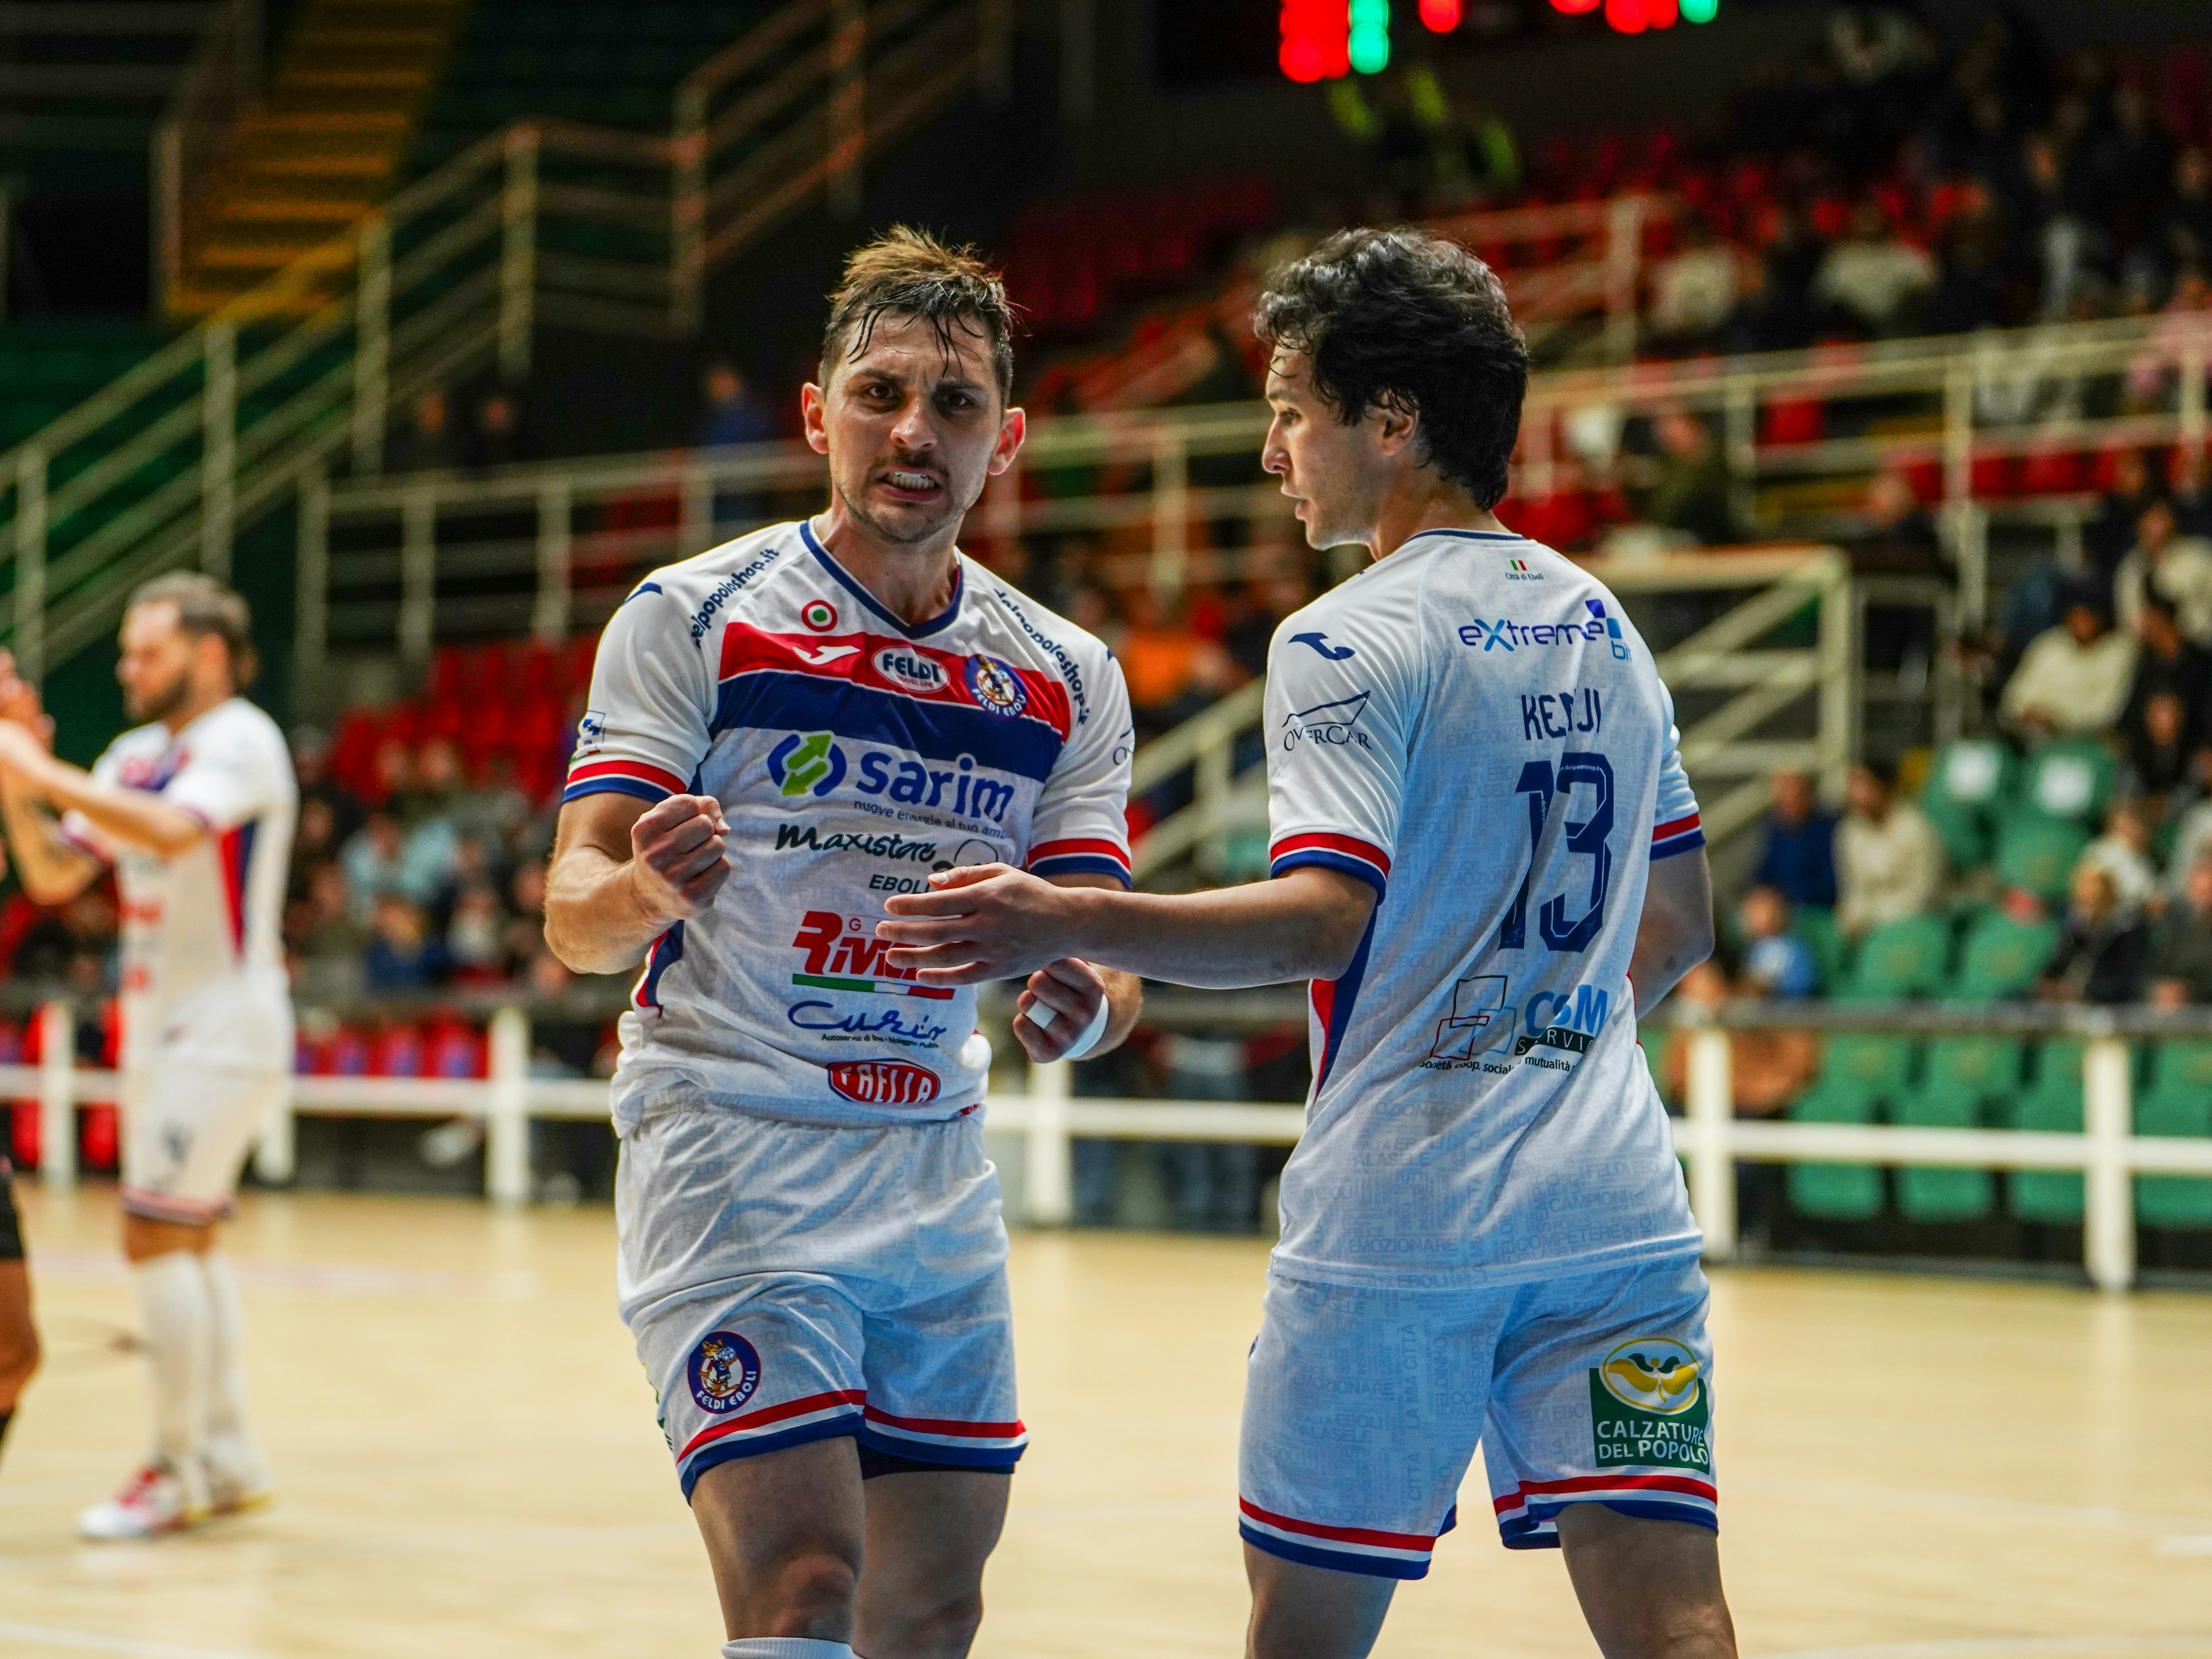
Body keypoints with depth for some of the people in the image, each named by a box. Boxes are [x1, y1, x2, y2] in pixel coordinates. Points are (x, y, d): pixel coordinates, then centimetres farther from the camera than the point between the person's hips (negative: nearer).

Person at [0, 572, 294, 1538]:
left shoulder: (240, 742, -11)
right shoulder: (136, 757, 14)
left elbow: (172, 831, -29)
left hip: (223, 1025, -9)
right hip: (160, 1025, 9)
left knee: (157, 1236, -12)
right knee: (188, 1241, 12)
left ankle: (177, 1472, -8)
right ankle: (228, 1458, 19)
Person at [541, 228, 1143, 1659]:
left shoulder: (1067, 680, 8)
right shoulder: (692, 617, -4)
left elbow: (1108, 950, 5)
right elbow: (576, 917, -9)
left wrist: (1085, 1000, -20)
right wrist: (648, 887, -33)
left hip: (939, 1171, 5)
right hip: (730, 1148, -5)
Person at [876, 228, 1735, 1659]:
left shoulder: (1347, 644, -8)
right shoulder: (1604, 628, 15)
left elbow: (1326, 918, -21)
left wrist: (1065, 925, -26)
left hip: (1400, 1222, -6)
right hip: (1617, 1207, 6)